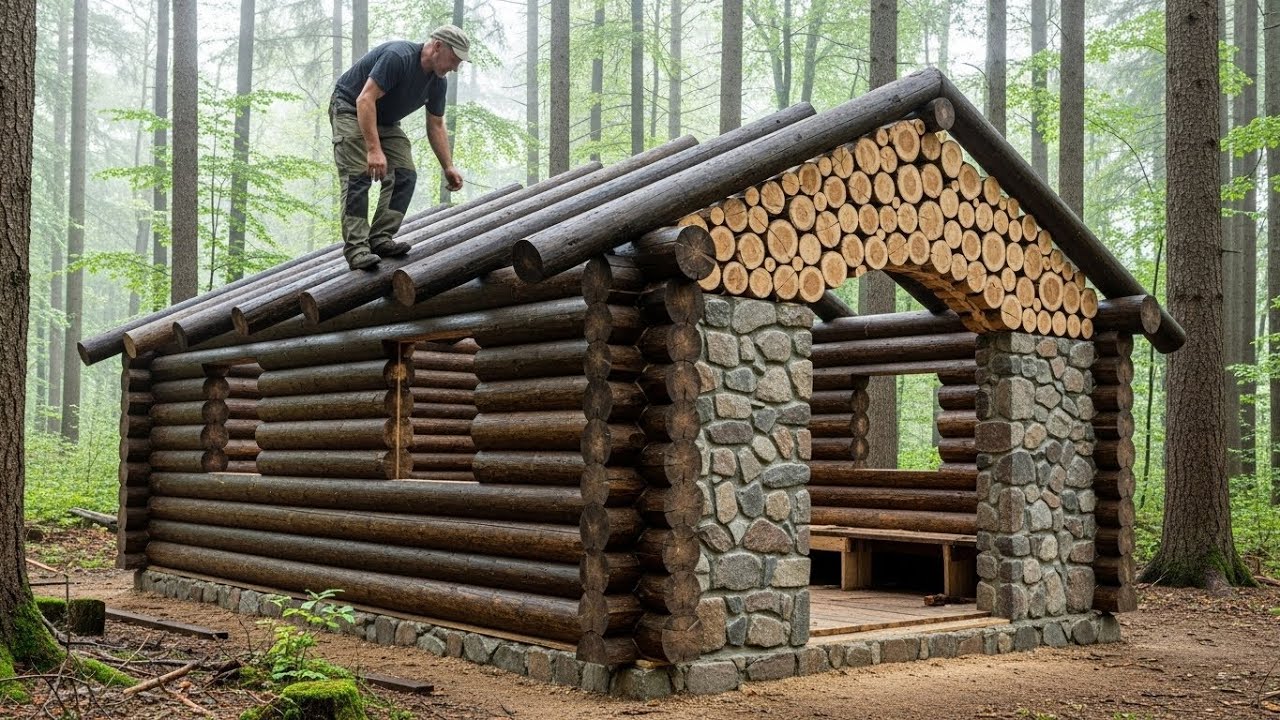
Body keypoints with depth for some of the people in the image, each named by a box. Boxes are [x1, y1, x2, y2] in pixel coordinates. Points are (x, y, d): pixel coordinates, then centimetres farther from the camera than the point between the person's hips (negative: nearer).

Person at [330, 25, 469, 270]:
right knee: (358, 177, -19)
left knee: (405, 176, -7)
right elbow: (365, 99, -35)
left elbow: (436, 126, 7)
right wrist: (374, 149, -41)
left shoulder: (438, 82, -5)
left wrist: (448, 167, 1)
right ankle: (356, 248, -22)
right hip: (351, 109, -8)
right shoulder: (398, 57, -30)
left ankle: (380, 239, -8)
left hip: (386, 121, 8)